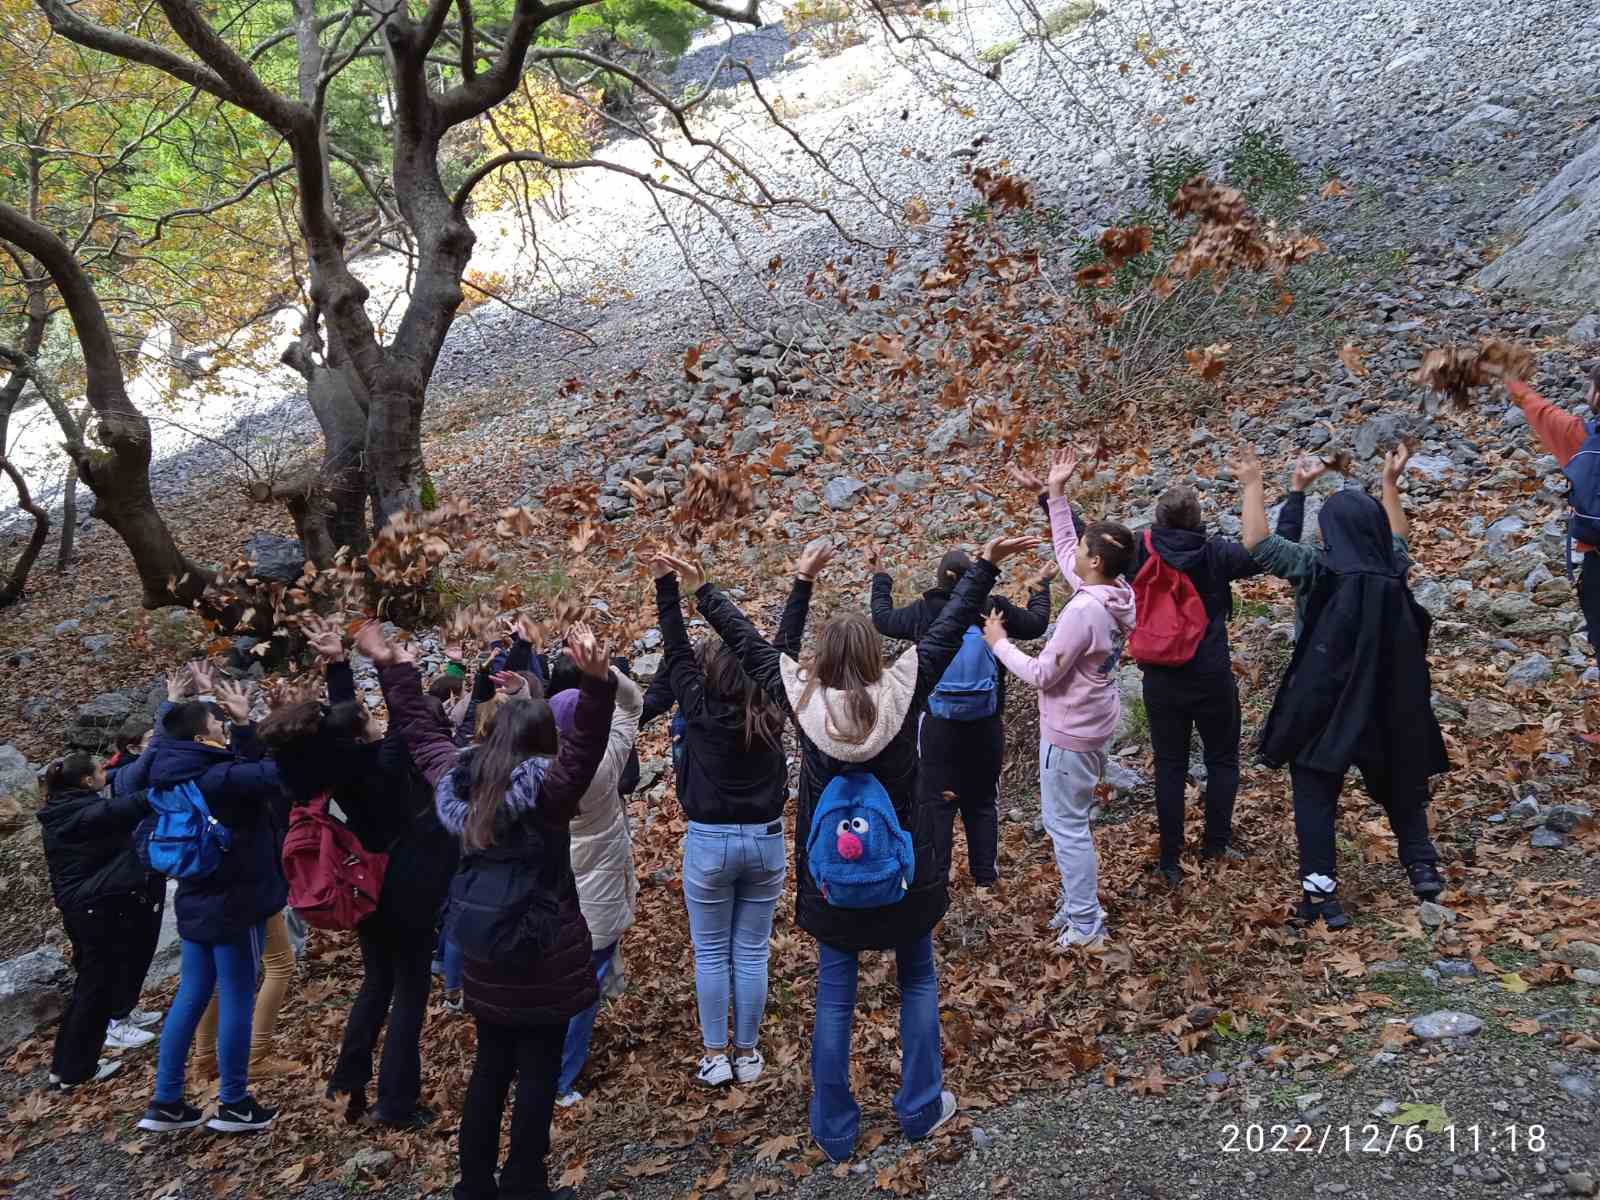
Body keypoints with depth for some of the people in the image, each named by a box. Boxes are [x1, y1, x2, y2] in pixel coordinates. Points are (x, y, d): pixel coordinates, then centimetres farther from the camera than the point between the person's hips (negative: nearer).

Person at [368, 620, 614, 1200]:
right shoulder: (544, 787, -18)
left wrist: (392, 667, 21)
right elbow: (584, 747, -36)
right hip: (544, 955, -6)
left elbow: (421, 730, 13)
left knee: (490, 1066, 18)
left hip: (486, 954, 6)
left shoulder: (458, 779, 0)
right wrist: (596, 680, -52)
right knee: (538, 1072, 5)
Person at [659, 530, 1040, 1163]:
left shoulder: (803, 698, -13)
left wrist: (702, 590, 8)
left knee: (834, 997, 12)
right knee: (918, 982, 20)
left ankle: (835, 1130, 22)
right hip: (904, 872, 0)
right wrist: (984, 566, 0)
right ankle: (920, 1109, 29)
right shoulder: (901, 690, -15)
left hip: (832, 878, 1)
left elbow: (749, 644, -3)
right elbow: (949, 628, -8)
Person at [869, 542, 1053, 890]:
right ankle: (985, 874, 24)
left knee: (937, 801, 10)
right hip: (986, 727, 1)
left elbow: (883, 620, 6)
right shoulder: (996, 609, -13)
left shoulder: (924, 610, -13)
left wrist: (880, 578, 21)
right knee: (983, 801, 15)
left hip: (938, 726, -1)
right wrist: (1040, 588, 23)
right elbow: (1037, 625, 6)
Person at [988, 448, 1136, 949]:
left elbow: (1042, 675, -23)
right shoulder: (1118, 592, -3)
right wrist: (1057, 494, 11)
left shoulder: (1083, 611, -29)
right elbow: (1063, 551, 12)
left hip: (1069, 733, -9)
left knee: (1066, 825, 2)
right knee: (1072, 820, 22)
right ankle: (1077, 903, 34)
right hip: (1095, 725, 9)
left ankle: (1085, 924, 12)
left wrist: (1000, 644, -9)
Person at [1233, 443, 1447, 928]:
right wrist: (1390, 481, 28)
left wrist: (1253, 483, -6)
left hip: (1323, 709, -5)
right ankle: (1422, 867, 34)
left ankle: (1321, 893, 2)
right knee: (1400, 787, 24)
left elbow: (1257, 543, -13)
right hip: (1388, 709, 5)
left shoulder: (1319, 572, -18)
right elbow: (1397, 539, 21)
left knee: (1315, 801, 5)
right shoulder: (1392, 572, -3)